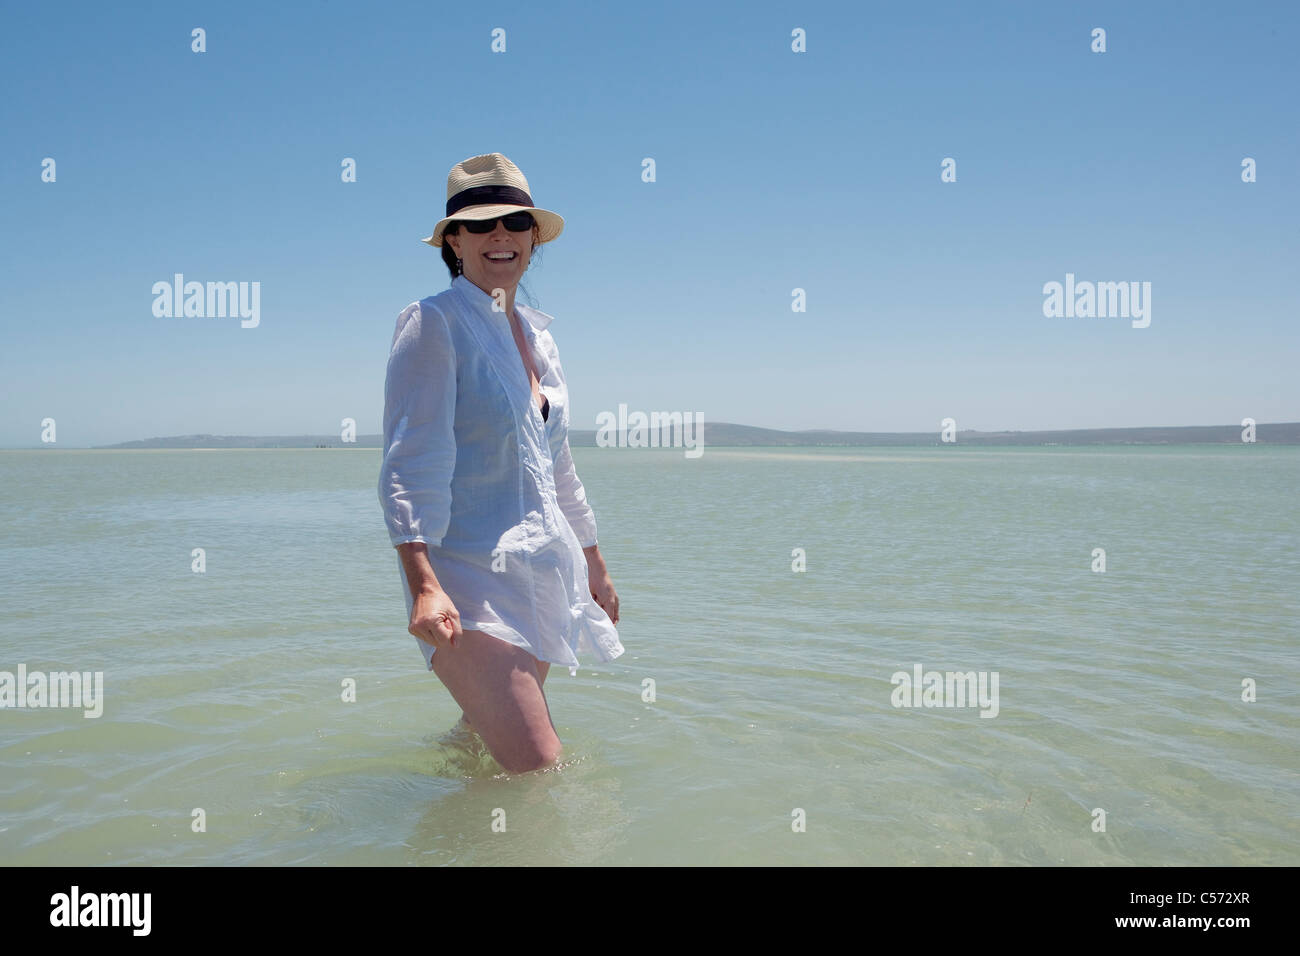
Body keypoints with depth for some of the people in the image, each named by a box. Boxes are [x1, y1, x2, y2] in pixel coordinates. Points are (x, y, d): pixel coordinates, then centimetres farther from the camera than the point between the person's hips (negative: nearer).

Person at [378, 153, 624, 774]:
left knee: (488, 738, 14)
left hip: (543, 572, 8)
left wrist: (594, 564, 26)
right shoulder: (432, 323, -7)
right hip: (468, 574, -7)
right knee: (538, 769, -16)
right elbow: (410, 465, -16)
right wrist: (423, 585, -28)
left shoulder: (537, 333, 15)